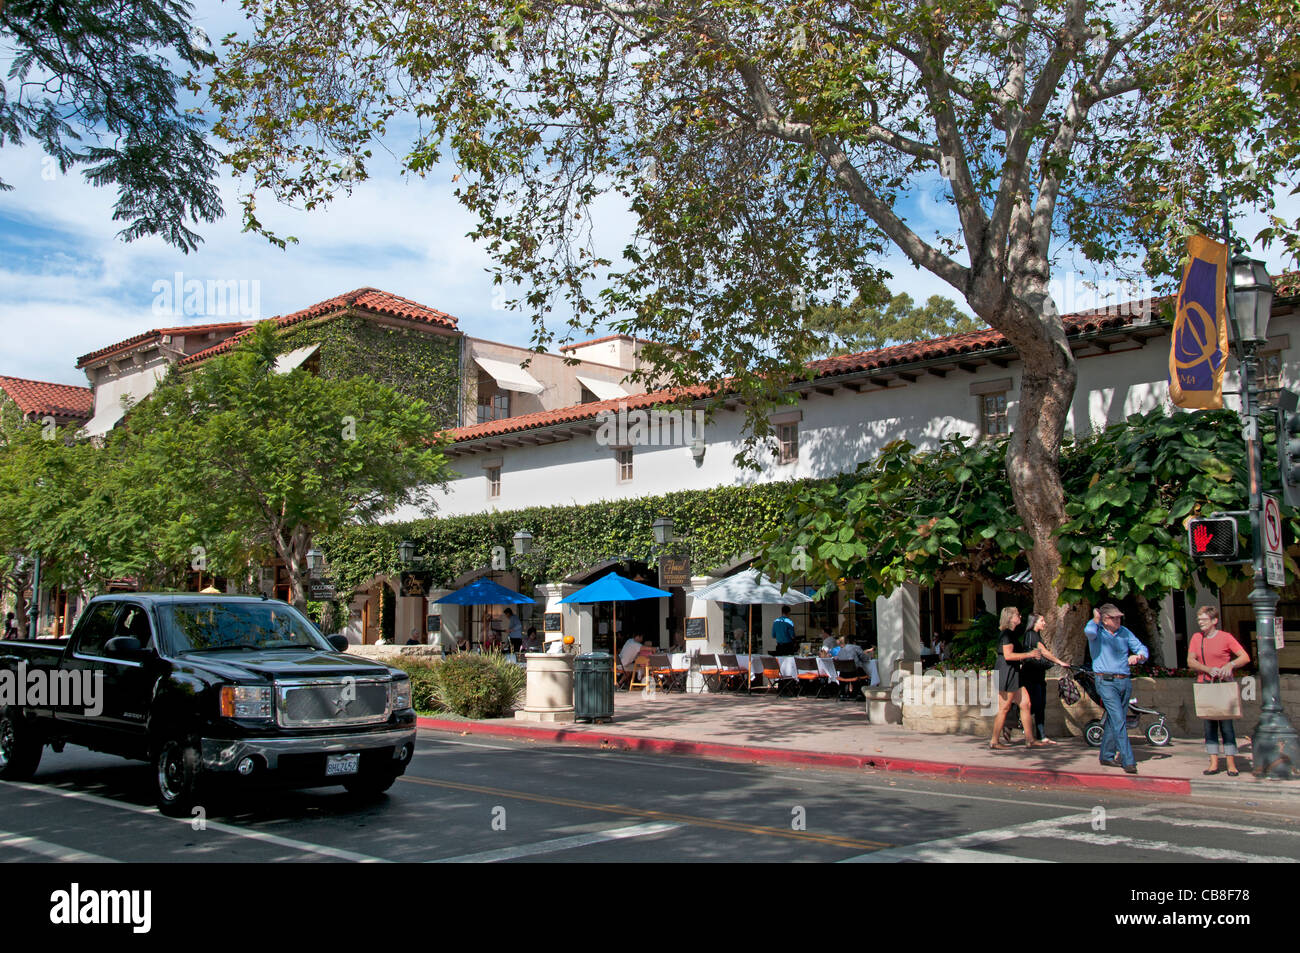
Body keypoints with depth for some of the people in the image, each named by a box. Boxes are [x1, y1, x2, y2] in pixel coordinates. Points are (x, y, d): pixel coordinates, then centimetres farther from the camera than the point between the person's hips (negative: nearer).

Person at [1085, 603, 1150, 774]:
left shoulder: (1124, 632, 13)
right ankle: (1128, 760, -15)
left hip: (1125, 682, 6)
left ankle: (1107, 756, 25)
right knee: (1118, 720, -14)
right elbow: (1089, 631, -28)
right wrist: (1096, 618, -12)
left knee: (1115, 721, 12)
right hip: (1106, 682, -6)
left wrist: (1138, 656, -10)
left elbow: (1142, 649, 12)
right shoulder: (1097, 631, -2)